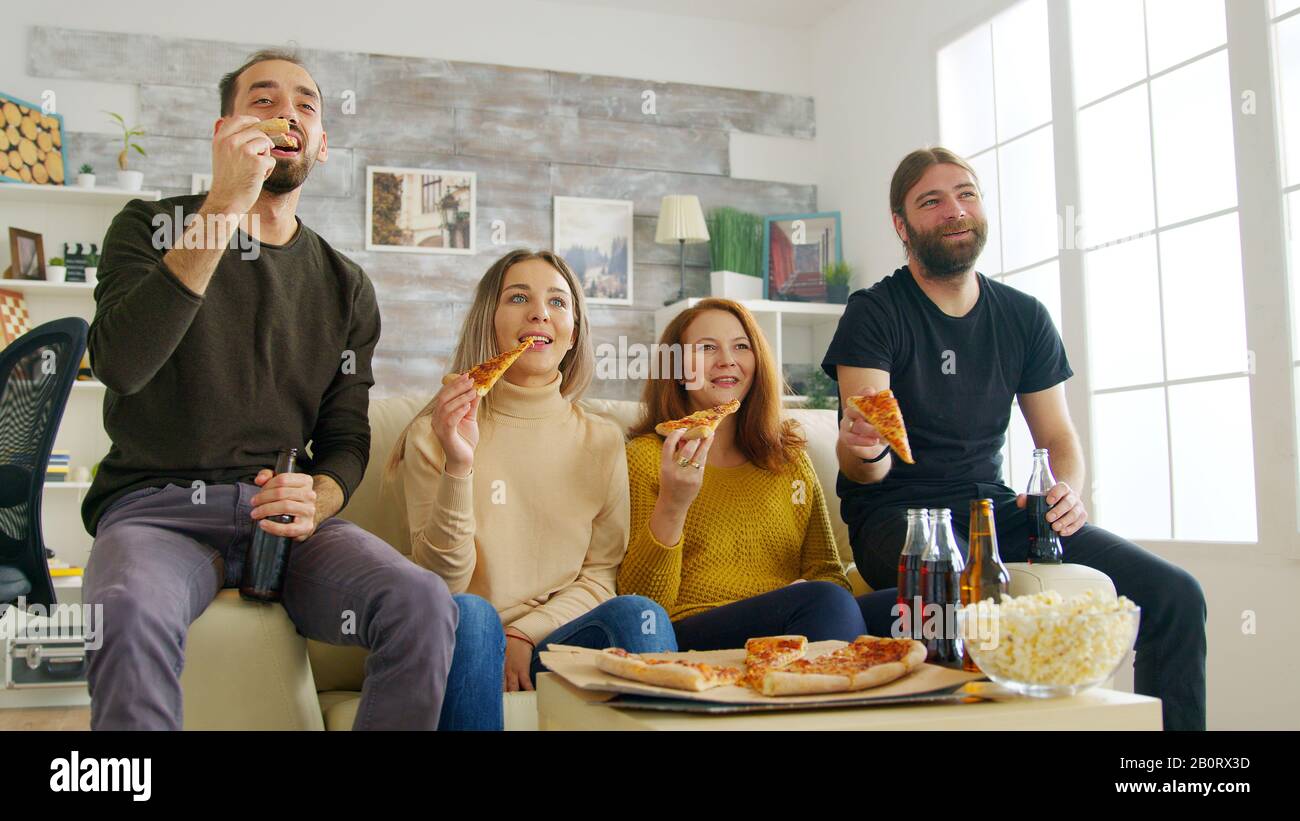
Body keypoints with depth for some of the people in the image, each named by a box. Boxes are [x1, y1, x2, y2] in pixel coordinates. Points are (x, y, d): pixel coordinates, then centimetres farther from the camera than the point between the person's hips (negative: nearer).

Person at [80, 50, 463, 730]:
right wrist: (224, 208, -20)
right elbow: (120, 364, -15)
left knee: (423, 604, -26)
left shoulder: (345, 286, 13)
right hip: (156, 505, -2)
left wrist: (316, 502, -11)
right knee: (130, 613, -37)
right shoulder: (152, 227, 5)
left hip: (284, 516, 3)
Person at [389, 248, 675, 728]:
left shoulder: (602, 442, 9)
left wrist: (524, 636, -11)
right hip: (465, 647, -1)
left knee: (636, 612, -29)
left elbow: (601, 575, 7)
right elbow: (441, 582, -6)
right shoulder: (435, 434, 2)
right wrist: (458, 467, -21)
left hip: (556, 640, 1)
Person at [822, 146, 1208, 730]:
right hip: (898, 514, -5)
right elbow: (869, 468, -14)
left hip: (995, 508, 5)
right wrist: (861, 448, -39)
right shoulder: (874, 314, -6)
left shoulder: (1024, 317, 9)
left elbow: (1057, 437, 11)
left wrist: (1066, 491, -12)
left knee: (1175, 595, -11)